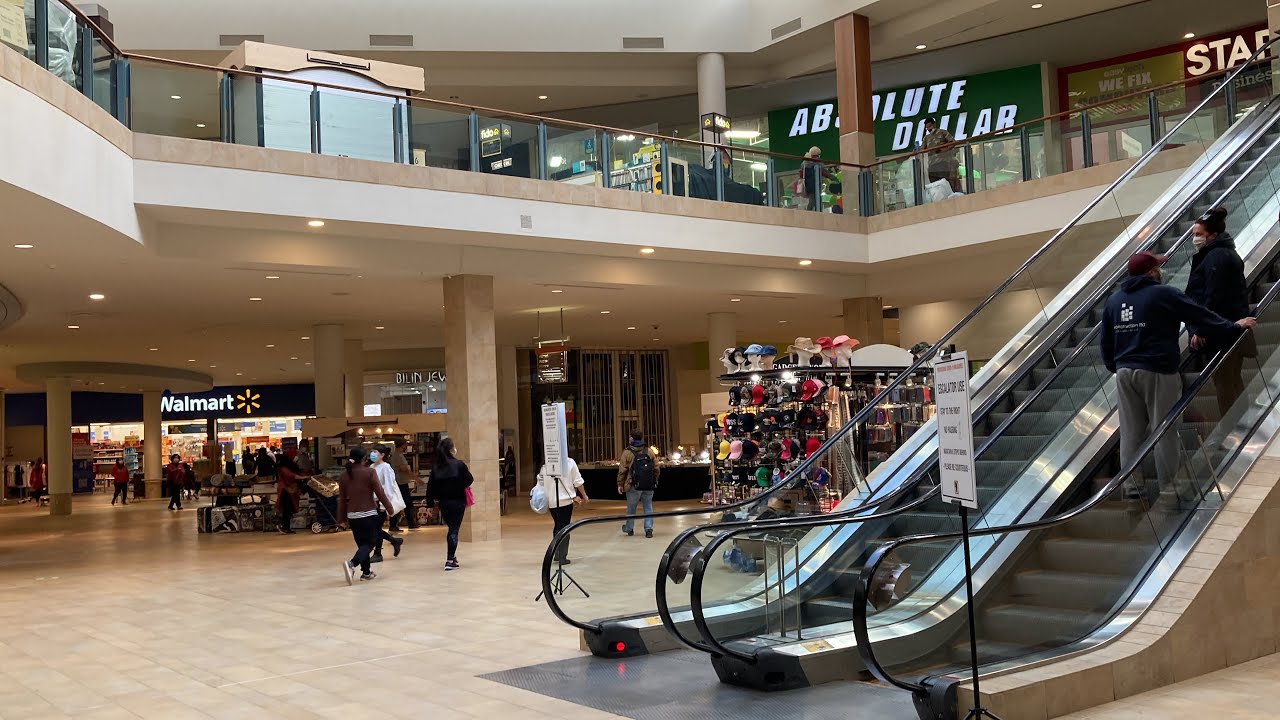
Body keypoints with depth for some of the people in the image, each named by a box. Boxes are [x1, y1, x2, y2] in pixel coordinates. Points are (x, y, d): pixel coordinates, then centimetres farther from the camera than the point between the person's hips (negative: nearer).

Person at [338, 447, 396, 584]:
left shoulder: (344, 475, 5)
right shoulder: (369, 472, -8)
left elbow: (341, 499, 8)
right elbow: (380, 493, -9)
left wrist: (342, 520, 13)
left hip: (352, 515, 5)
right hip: (368, 514, -5)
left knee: (362, 544, 17)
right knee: (370, 543, -1)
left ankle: (366, 572, 20)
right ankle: (352, 564, -24)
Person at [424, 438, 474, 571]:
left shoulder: (435, 467, -1)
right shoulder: (459, 464, -13)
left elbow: (430, 487, -1)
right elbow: (469, 480, -7)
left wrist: (430, 505, 4)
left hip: (443, 503, 4)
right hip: (457, 501, -4)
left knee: (452, 528, 21)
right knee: (454, 530, 1)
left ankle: (451, 556, 28)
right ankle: (450, 561, -3)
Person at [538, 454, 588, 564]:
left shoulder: (546, 465, -3)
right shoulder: (570, 462, -8)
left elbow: (541, 481, 3)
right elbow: (578, 481, -4)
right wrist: (584, 495, 8)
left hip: (551, 501, 3)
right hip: (566, 500, -3)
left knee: (557, 526, 20)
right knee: (564, 528, 5)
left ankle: (557, 554, 22)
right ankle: (562, 557, 1)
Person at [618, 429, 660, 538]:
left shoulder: (627, 452, -7)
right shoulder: (649, 451, 2)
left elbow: (622, 470, -5)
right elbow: (657, 468, 5)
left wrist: (620, 484, 4)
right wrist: (654, 480, 19)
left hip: (634, 486, -2)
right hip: (649, 486, 2)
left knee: (631, 508, 14)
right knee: (648, 508, 9)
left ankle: (629, 528, 28)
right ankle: (649, 529, 0)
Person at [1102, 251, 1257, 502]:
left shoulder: (1113, 301, 12)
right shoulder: (1163, 294, -7)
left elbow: (1106, 341, 16)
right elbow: (1200, 315, -2)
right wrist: (1233, 327, 10)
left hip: (1125, 371, 6)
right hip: (1157, 372, -6)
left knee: (1130, 432, 8)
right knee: (1164, 431, 2)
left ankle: (1132, 485, 10)